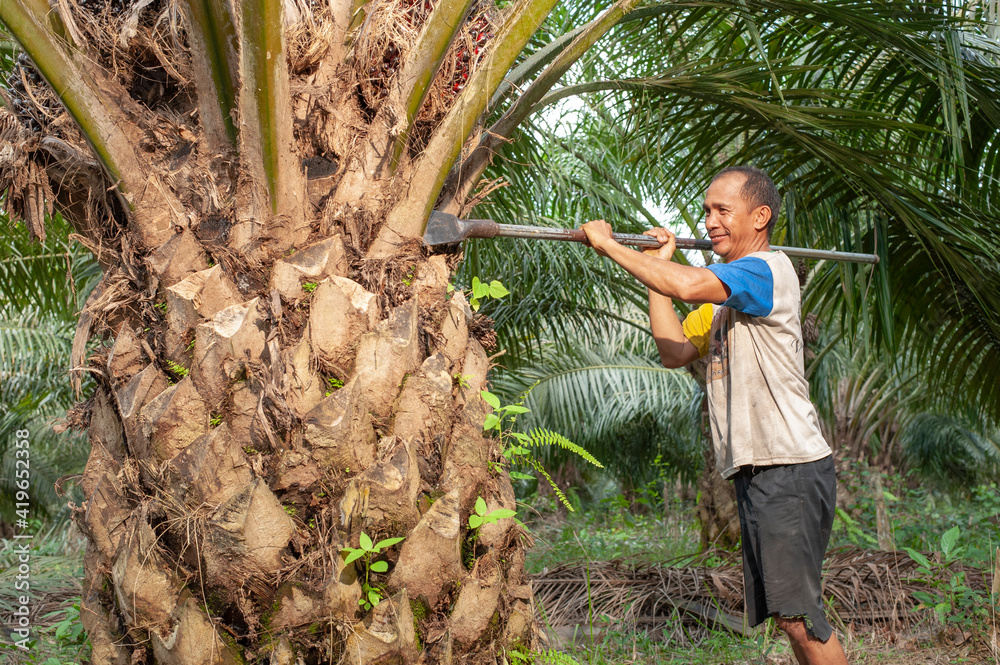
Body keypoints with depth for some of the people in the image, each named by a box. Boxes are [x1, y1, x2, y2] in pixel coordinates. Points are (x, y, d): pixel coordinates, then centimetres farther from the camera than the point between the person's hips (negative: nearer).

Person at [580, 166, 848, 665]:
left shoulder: (769, 270, -10)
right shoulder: (724, 294, 20)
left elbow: (687, 285, -26)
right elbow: (675, 352, 13)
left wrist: (607, 244, -16)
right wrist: (654, 267, 11)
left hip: (790, 468, -10)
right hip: (754, 470, 10)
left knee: (795, 614, -11)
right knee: (786, 613, 13)